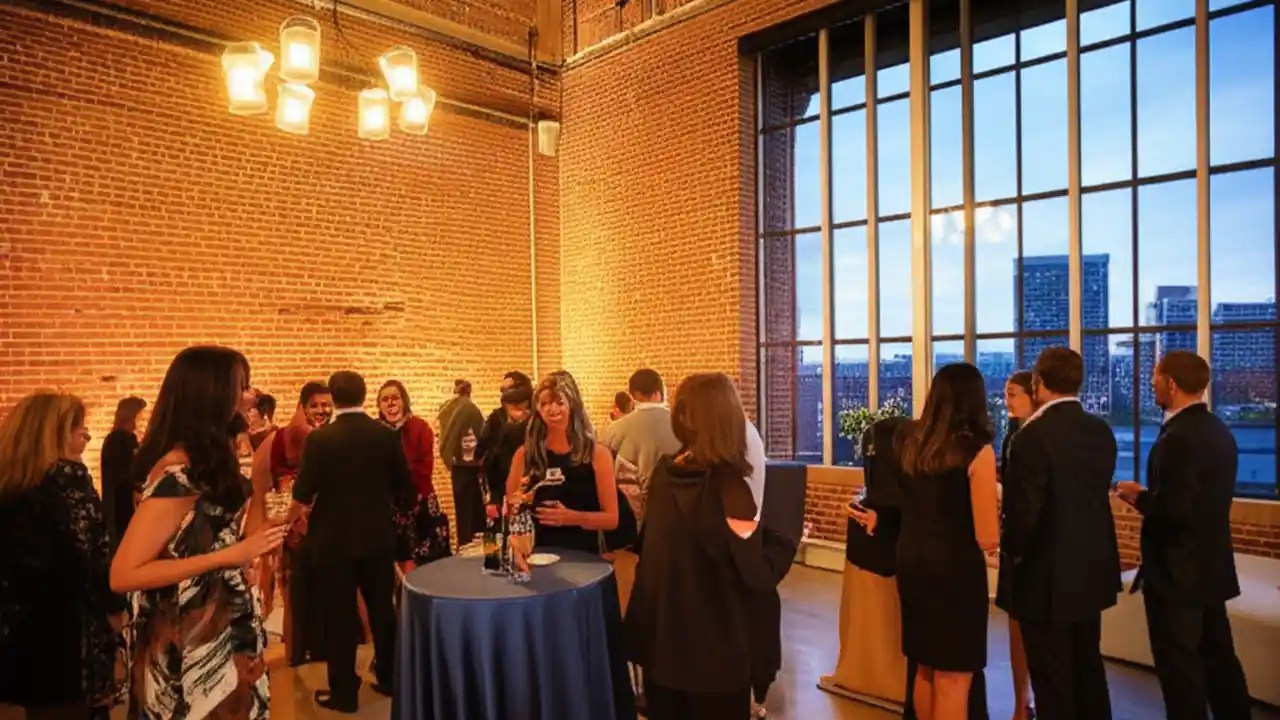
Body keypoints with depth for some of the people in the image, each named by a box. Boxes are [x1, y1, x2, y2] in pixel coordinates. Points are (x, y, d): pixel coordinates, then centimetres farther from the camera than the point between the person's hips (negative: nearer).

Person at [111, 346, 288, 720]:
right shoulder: (177, 474, -23)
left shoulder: (211, 458, 3)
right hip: (191, 648, -8)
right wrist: (230, 555, -27)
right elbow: (123, 575, -25)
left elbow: (246, 533, 4)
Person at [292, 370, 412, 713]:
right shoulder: (387, 435, -4)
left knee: (339, 614, 7)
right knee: (382, 608, 15)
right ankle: (390, 679, 27)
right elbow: (404, 486, 0)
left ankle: (343, 692, 17)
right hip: (378, 536, 3)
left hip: (333, 539, -3)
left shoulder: (320, 438, -12)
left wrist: (293, 511, 13)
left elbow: (303, 493, -11)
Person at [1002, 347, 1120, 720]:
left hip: (1047, 576, -7)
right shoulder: (1102, 432, 1)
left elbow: (1023, 511, -21)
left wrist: (1010, 550, -4)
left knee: (1052, 678, 7)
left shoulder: (1032, 436, -23)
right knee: (1088, 667, 23)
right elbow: (1094, 493, 7)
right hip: (1092, 569, 8)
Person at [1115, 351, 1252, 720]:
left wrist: (1138, 496, -10)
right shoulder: (1218, 430, 7)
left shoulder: (1177, 437, -23)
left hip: (1176, 572, -9)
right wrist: (1151, 494, 9)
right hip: (1210, 566, 9)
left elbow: (1173, 510, -27)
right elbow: (1203, 497, 13)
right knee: (1218, 657, 20)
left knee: (1179, 666, 3)